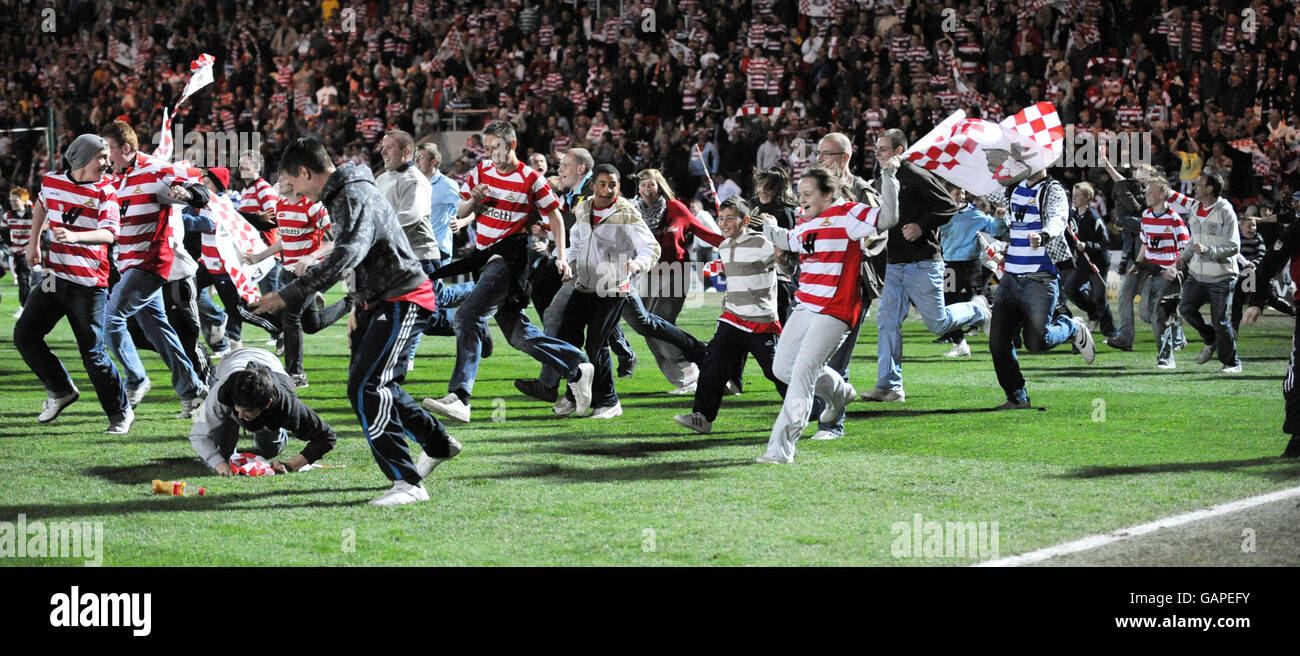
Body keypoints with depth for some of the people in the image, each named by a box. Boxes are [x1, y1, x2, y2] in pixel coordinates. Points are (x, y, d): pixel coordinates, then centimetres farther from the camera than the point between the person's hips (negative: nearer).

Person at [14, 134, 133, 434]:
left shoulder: (105, 191, -7)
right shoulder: (52, 182, 4)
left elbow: (109, 233, -22)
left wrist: (74, 237, -39)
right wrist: (34, 241, 25)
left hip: (89, 285, -5)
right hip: (54, 278, 5)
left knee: (93, 353, -7)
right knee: (25, 335, 1)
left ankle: (120, 412, 8)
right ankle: (61, 390, 18)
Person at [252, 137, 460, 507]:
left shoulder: (354, 197, -20)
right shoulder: (340, 195, 13)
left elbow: (345, 256, -36)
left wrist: (288, 296, -39)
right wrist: (358, 309, 26)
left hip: (402, 300, -11)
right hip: (378, 302, 11)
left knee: (367, 389, -18)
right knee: (376, 385, 20)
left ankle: (408, 483, -18)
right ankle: (437, 445, 37)